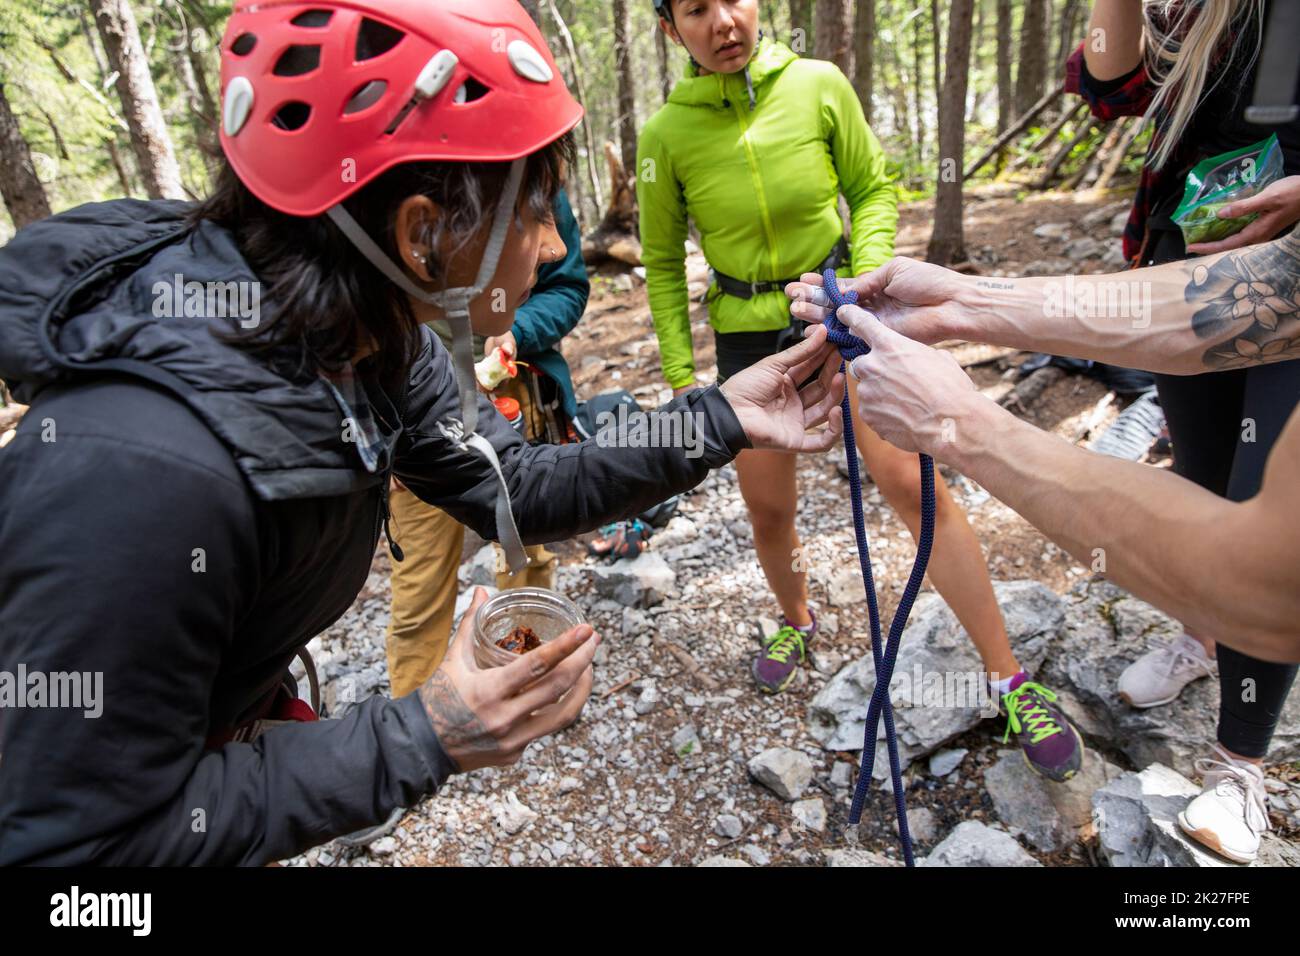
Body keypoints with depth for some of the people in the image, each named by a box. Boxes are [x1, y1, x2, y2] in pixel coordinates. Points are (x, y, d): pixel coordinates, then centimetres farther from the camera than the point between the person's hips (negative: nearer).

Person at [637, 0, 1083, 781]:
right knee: (769, 509, 9)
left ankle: (1011, 680, 5)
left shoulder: (819, 86, -9)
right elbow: (663, 263, 2)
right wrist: (680, 372, -1)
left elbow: (873, 188, 4)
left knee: (915, 485, -10)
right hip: (748, 336, 2)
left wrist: (868, 274, -13)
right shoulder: (667, 134, -8)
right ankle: (797, 621, 41)